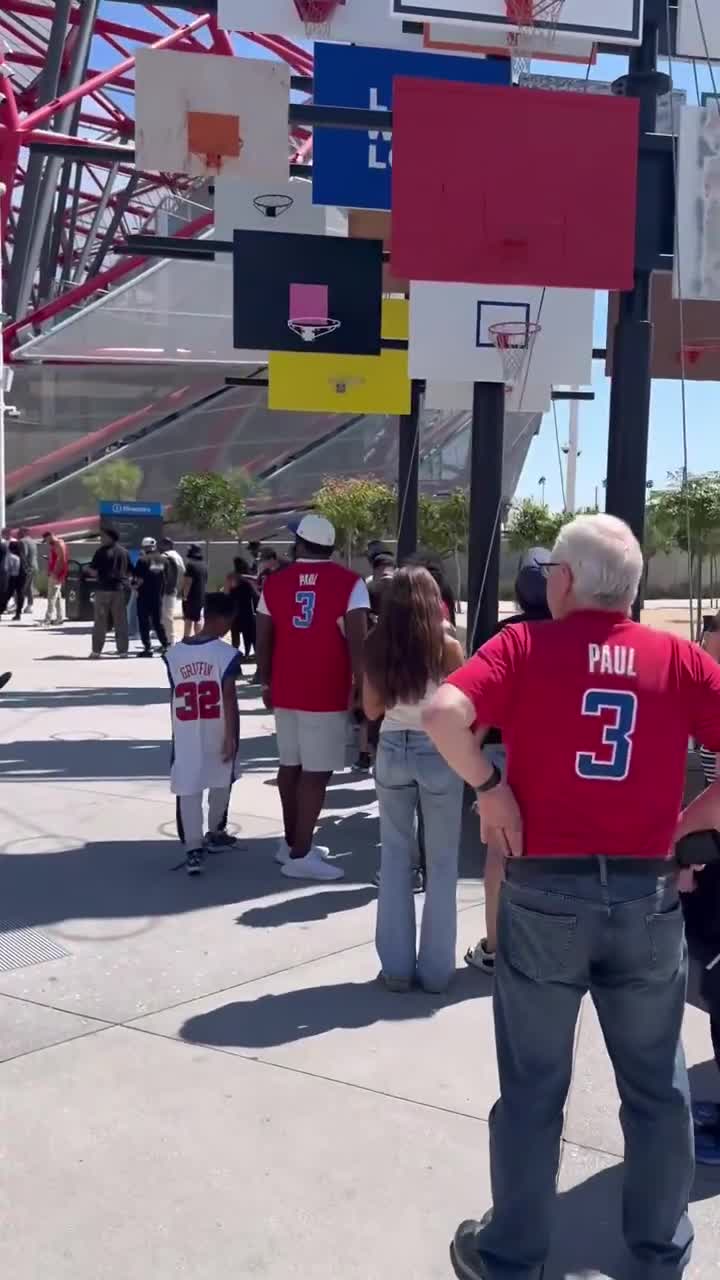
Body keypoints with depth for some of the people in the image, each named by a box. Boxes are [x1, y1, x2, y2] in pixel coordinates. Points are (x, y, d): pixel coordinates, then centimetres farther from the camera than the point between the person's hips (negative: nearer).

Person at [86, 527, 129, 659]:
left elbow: (93, 571, -11)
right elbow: (129, 572, 12)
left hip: (104, 588, -4)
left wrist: (88, 570, 10)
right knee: (120, 621, 7)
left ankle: (96, 650, 3)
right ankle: (123, 650, 7)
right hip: (119, 589, 4)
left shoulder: (102, 551, -8)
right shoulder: (124, 552, 9)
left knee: (100, 621, 3)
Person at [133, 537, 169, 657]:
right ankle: (165, 644, 15)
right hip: (158, 596, 5)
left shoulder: (142, 560, -12)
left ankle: (147, 648, -3)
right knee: (158, 621, 16)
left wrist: (134, 584, 5)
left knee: (144, 622, 0)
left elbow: (139, 579, -15)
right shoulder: (162, 560, 5)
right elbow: (165, 579, 8)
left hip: (144, 596, -5)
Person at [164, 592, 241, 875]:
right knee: (220, 782, 19)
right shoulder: (226, 653, -12)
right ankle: (215, 833, 33)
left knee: (188, 789, 2)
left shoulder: (174, 653, 1)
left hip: (185, 733, 2)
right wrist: (231, 735, -10)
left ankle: (193, 849, -5)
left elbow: (174, 697, 7)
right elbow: (228, 697, -14)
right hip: (218, 731, -2)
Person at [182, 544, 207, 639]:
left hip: (191, 596, -7)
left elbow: (188, 581, -19)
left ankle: (186, 639, -2)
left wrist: (185, 595, -16)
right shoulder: (204, 565, 10)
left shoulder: (190, 564, -14)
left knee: (188, 619, -3)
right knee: (197, 619, 13)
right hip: (202, 596, 7)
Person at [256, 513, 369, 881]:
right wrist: (362, 685, -7)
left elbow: (263, 641, 9)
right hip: (326, 694, -5)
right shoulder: (349, 583, -6)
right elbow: (357, 642, -14)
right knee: (316, 773, -1)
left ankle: (292, 842, 28)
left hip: (284, 691, 5)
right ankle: (301, 855, 1)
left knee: (290, 765, 16)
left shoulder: (275, 582, 7)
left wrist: (266, 684, 20)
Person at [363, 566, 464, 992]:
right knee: (442, 862, 10)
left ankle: (397, 965, 16)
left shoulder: (377, 646, -2)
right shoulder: (447, 646, -10)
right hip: (439, 753, -2)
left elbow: (372, 709, 5)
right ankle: (436, 968, 15)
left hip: (393, 752, 2)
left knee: (396, 858, 13)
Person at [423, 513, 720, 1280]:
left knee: (533, 1086, 14)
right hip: (648, 894, 2)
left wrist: (489, 788, -7)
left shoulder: (525, 646, -5)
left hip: (545, 892, -1)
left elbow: (443, 714, -21)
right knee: (656, 1085, 20)